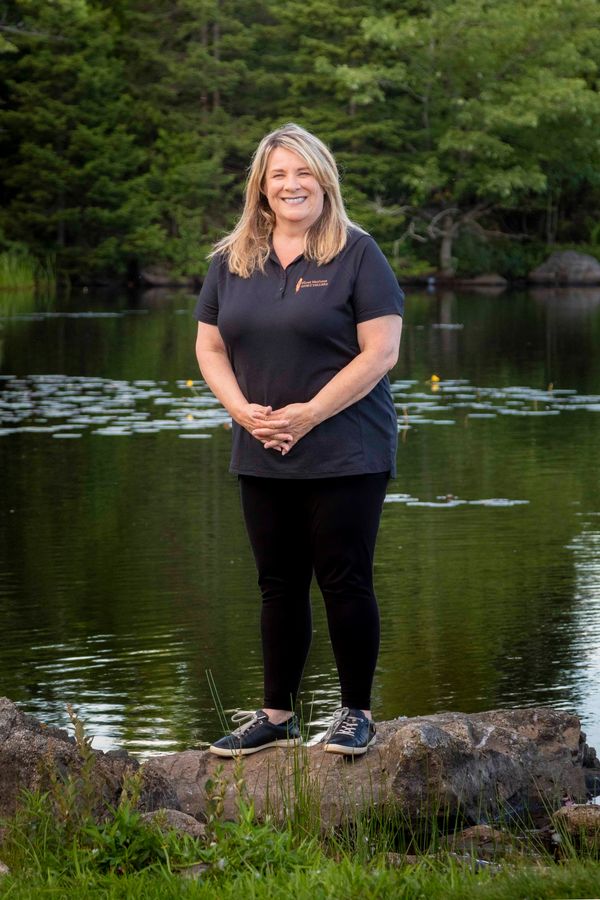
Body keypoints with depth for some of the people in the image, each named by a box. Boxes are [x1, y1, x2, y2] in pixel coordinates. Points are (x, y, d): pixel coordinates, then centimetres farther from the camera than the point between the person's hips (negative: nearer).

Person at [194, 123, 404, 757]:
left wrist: (308, 414, -16)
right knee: (279, 585, 11)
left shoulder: (356, 253, -6)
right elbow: (210, 348, 11)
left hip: (344, 456, -5)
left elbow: (380, 352, -11)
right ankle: (277, 716, 21)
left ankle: (356, 714, 12)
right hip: (263, 458, 5)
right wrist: (244, 410, -7)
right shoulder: (230, 260, 9)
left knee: (344, 583, -1)